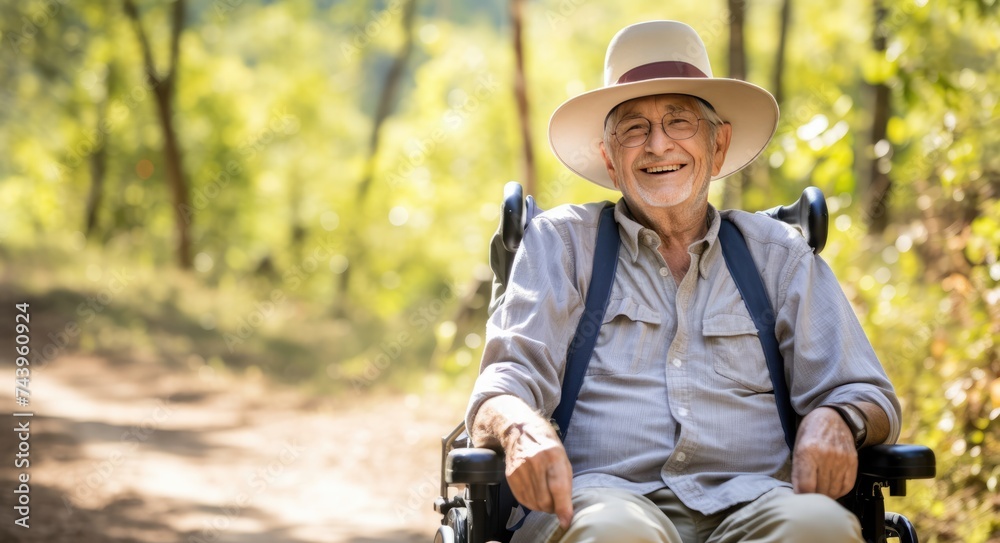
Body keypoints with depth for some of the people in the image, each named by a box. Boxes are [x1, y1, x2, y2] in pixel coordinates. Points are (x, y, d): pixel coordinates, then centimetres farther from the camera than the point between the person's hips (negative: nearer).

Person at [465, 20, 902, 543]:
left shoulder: (777, 254, 21)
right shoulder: (562, 241, 18)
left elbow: (869, 397, 16)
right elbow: (508, 380, 6)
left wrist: (834, 420, -10)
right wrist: (522, 428, -20)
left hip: (748, 500, 2)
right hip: (605, 494, -2)